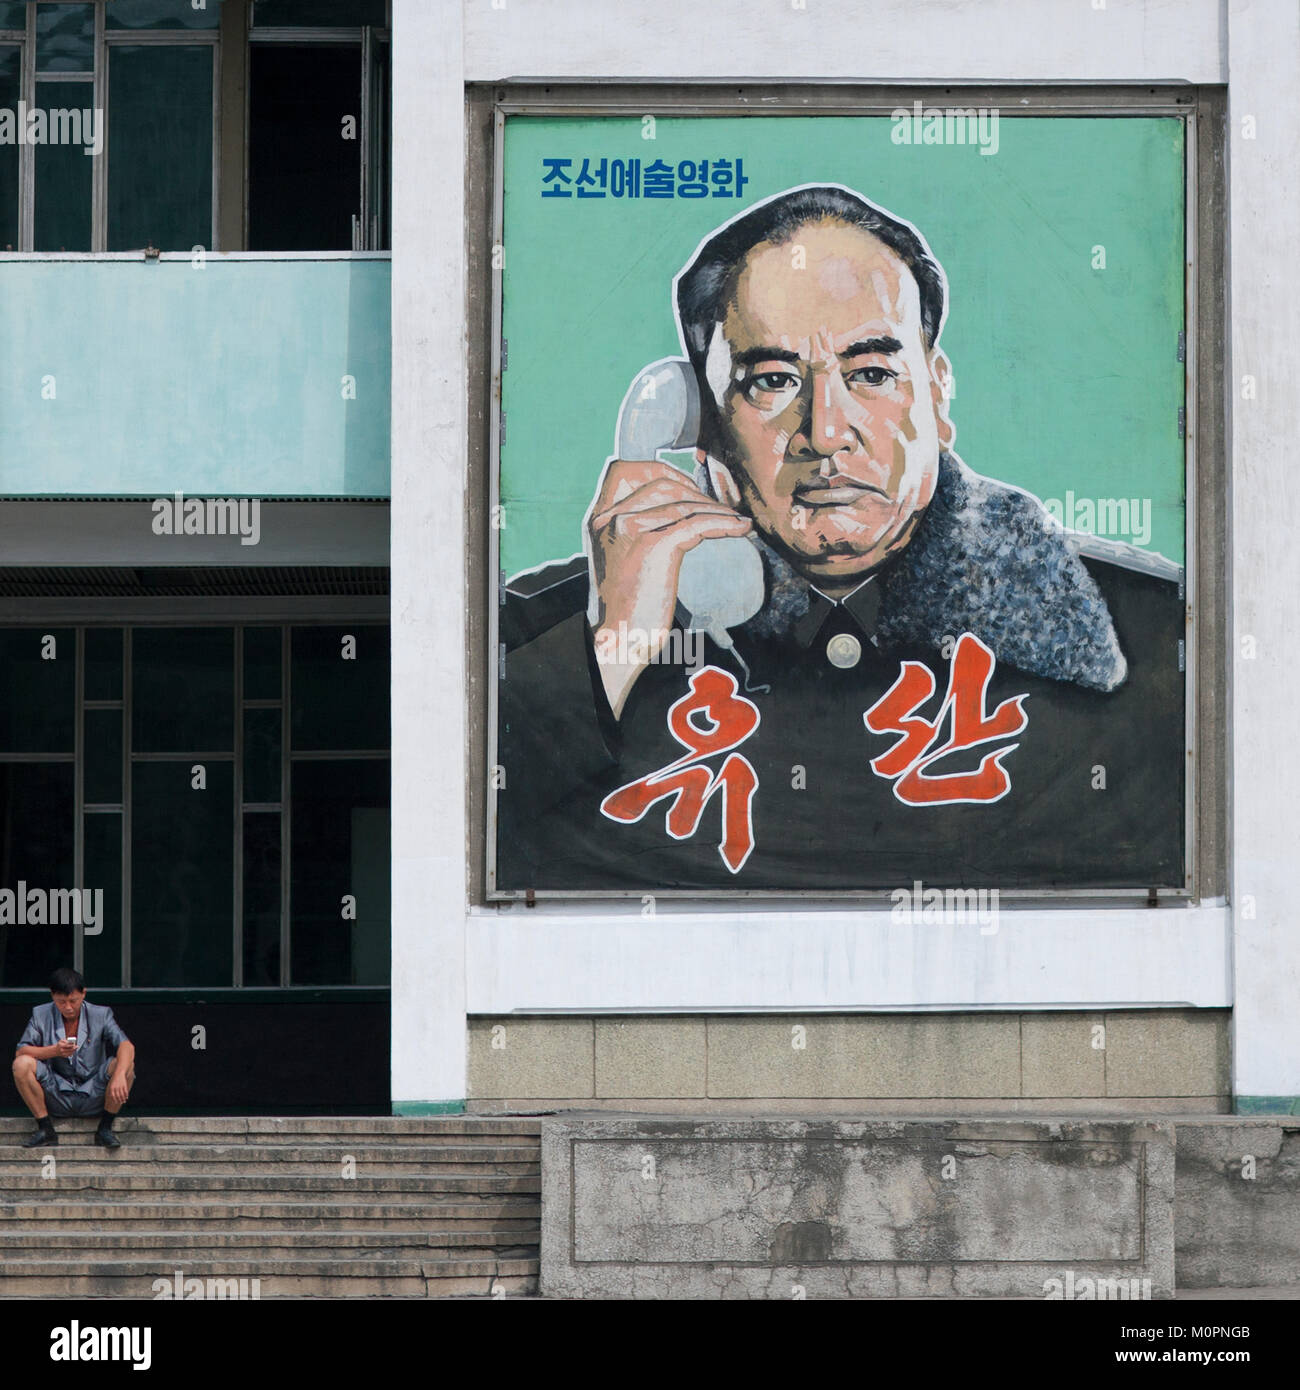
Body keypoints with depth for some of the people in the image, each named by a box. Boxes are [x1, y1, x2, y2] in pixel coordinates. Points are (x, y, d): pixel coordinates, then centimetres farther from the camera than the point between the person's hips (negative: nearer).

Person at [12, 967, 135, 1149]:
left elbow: (126, 1046, -16)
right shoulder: (41, 1015, 2)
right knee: (22, 1064, -23)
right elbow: (20, 1052, -8)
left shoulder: (101, 1015, -1)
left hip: (93, 1097, -1)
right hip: (56, 1096, 1)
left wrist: (119, 1075, -37)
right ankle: (45, 1129, -10)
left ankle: (104, 1129, -10)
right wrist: (54, 1050, -25)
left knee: (126, 1065, -25)